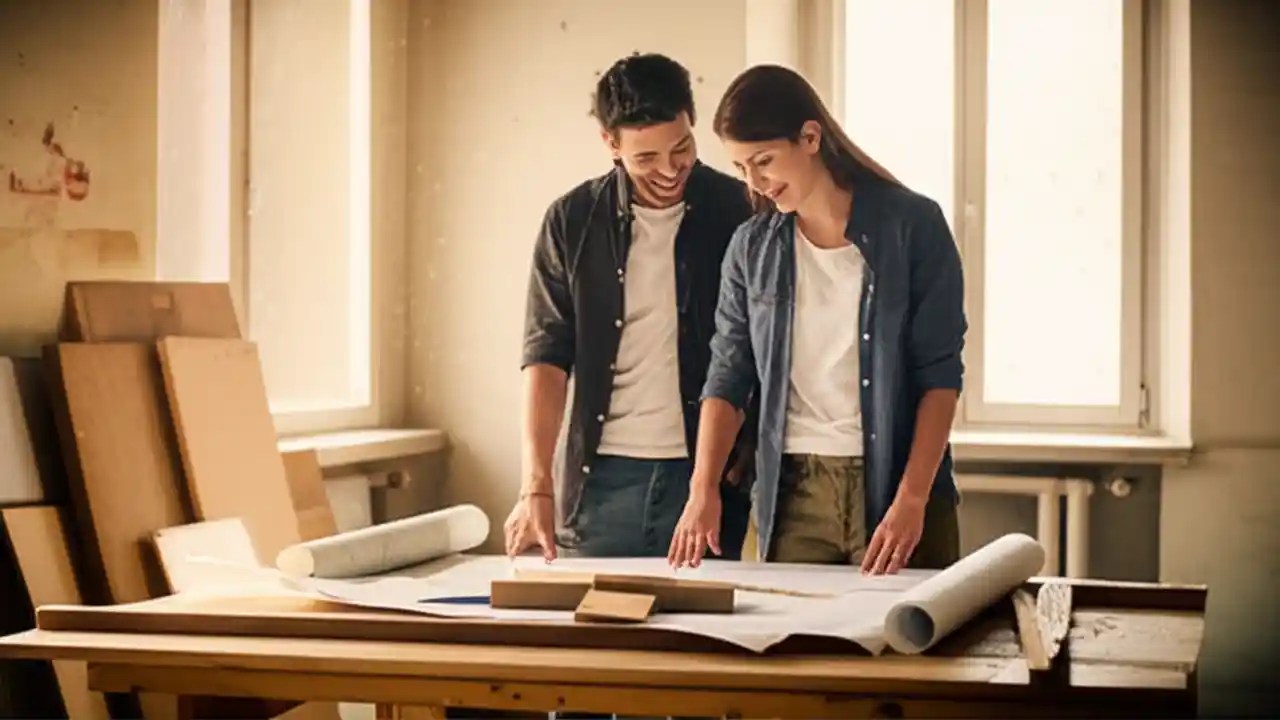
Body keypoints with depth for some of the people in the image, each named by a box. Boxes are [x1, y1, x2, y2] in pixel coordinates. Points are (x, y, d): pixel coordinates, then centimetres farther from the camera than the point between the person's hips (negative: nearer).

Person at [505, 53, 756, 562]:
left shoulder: (740, 214, -1)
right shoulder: (572, 222, 3)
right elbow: (547, 353, -1)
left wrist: (741, 464, -5)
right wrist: (537, 485, -10)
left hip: (708, 475, -1)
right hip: (602, 479, 1)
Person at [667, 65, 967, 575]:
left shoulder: (912, 226, -5)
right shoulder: (752, 247, 6)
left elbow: (940, 374, -7)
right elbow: (728, 375, 7)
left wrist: (912, 499, -15)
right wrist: (703, 490, -6)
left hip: (895, 481, -3)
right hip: (793, 493, 3)